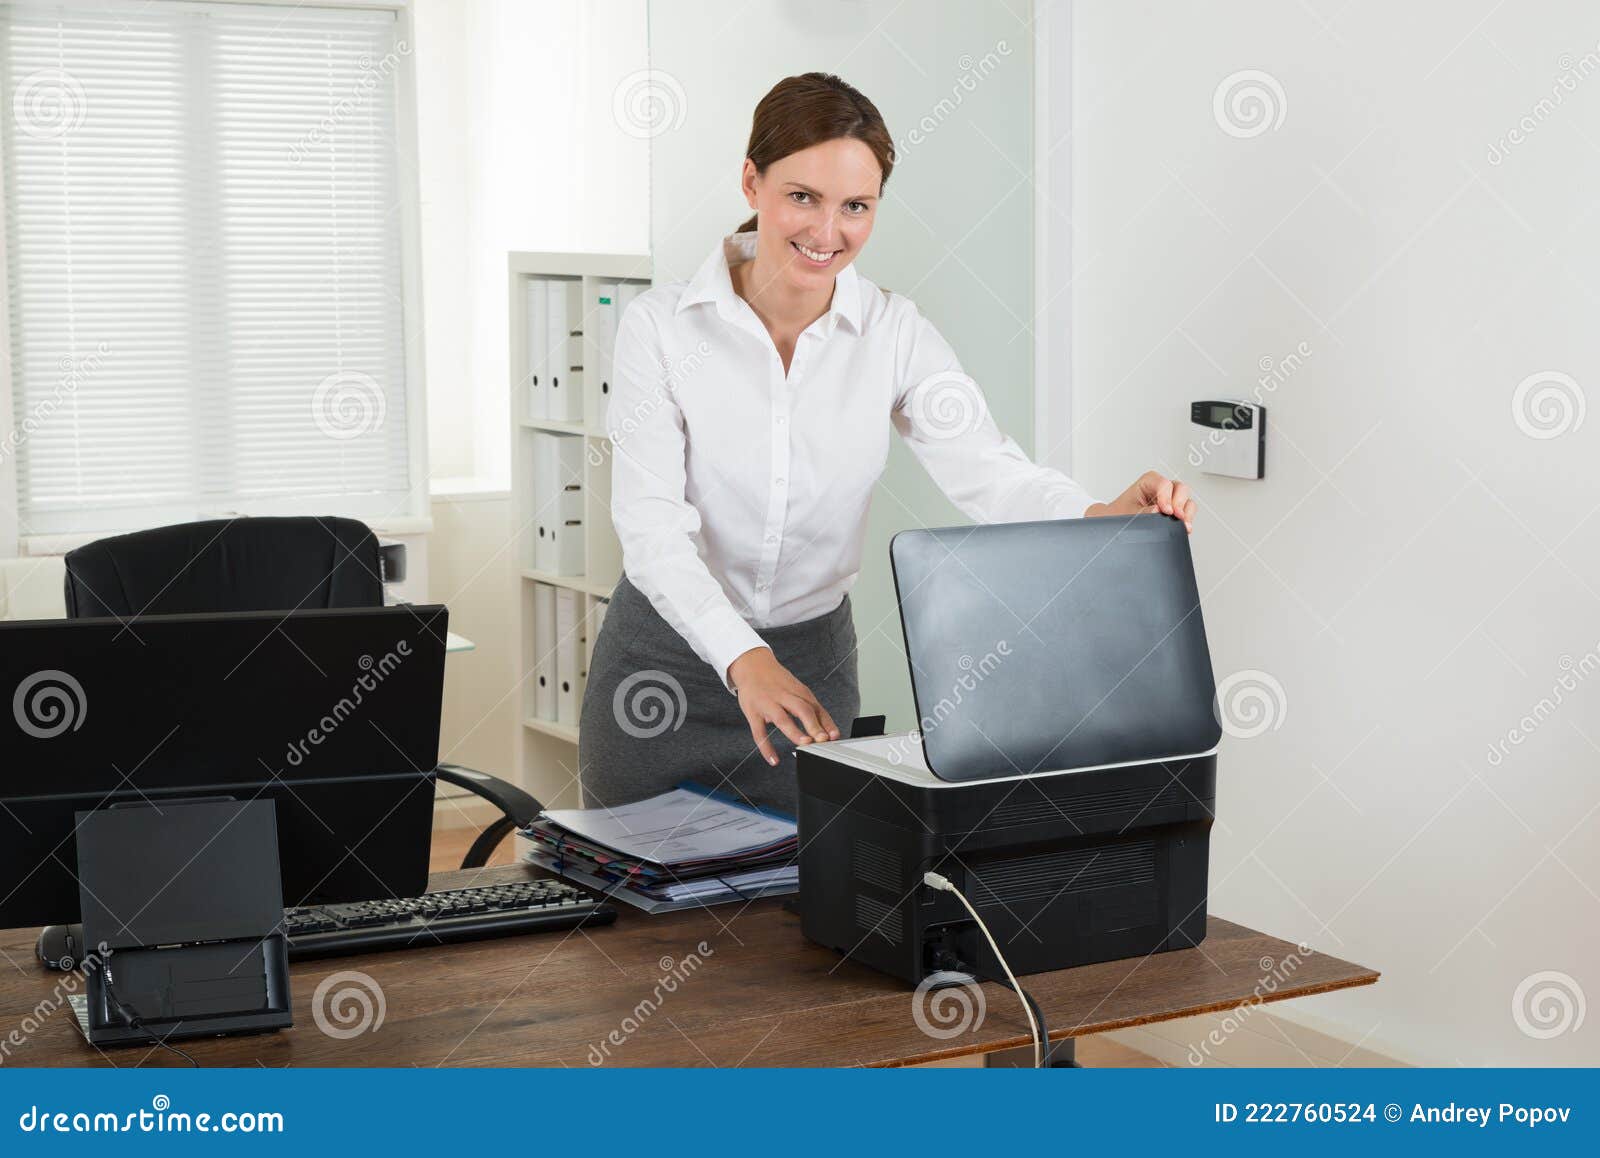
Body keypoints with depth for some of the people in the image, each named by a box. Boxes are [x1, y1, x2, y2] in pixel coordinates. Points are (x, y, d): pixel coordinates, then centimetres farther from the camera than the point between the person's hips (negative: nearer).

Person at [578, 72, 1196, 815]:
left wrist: (1107, 519, -38)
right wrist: (744, 660, -37)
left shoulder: (895, 334, -6)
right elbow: (652, 524, -22)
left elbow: (988, 472, -17)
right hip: (667, 655, -2)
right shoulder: (660, 326, -14)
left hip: (813, 664, 2)